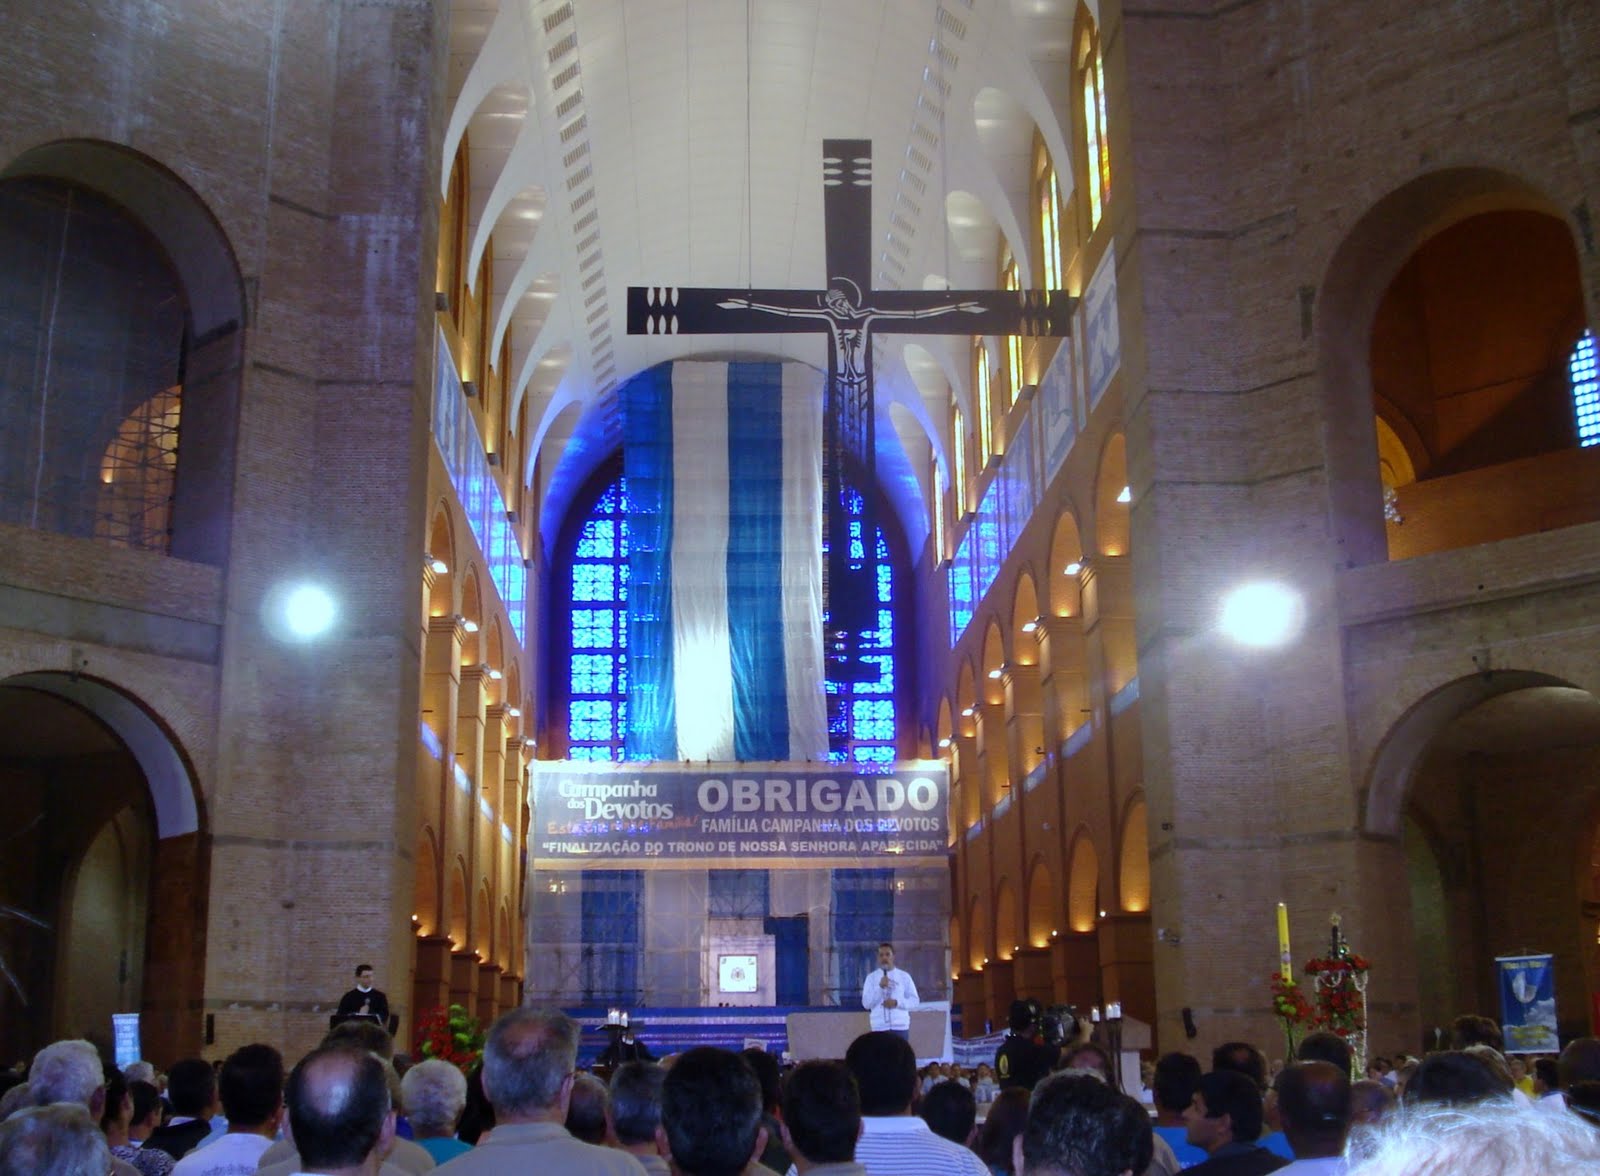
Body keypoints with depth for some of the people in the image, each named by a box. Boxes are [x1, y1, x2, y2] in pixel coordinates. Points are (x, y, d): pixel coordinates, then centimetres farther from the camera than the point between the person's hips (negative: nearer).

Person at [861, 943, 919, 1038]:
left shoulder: (904, 976, 7)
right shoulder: (871, 977, 5)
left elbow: (914, 1000, 6)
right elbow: (866, 1003, -2)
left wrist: (897, 1002, -11)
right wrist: (880, 987, -14)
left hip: (900, 1027, 1)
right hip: (880, 1028, -1)